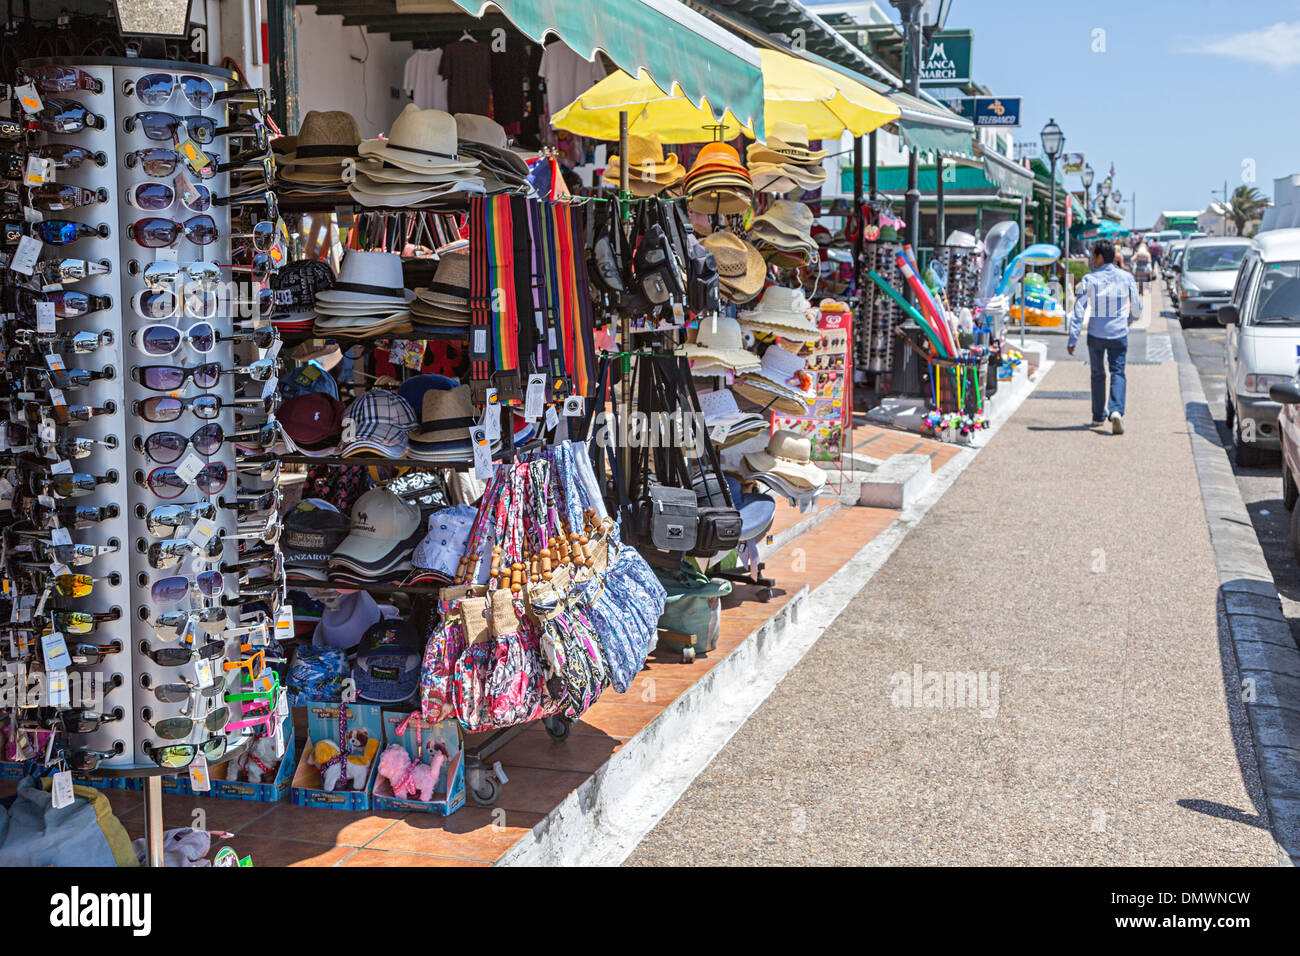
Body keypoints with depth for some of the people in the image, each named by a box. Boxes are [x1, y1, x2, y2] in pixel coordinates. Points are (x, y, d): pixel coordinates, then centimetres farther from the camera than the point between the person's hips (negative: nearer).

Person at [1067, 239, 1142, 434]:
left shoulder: (1089, 280, -8)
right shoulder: (1126, 277, -1)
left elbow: (1079, 310, -11)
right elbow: (1137, 308, 7)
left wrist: (1073, 339, -9)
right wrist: (1133, 316, 31)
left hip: (1095, 334, 0)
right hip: (1119, 333, 0)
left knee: (1097, 374, 16)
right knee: (1118, 373, 1)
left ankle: (1098, 416, 23)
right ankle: (1116, 411, -23)